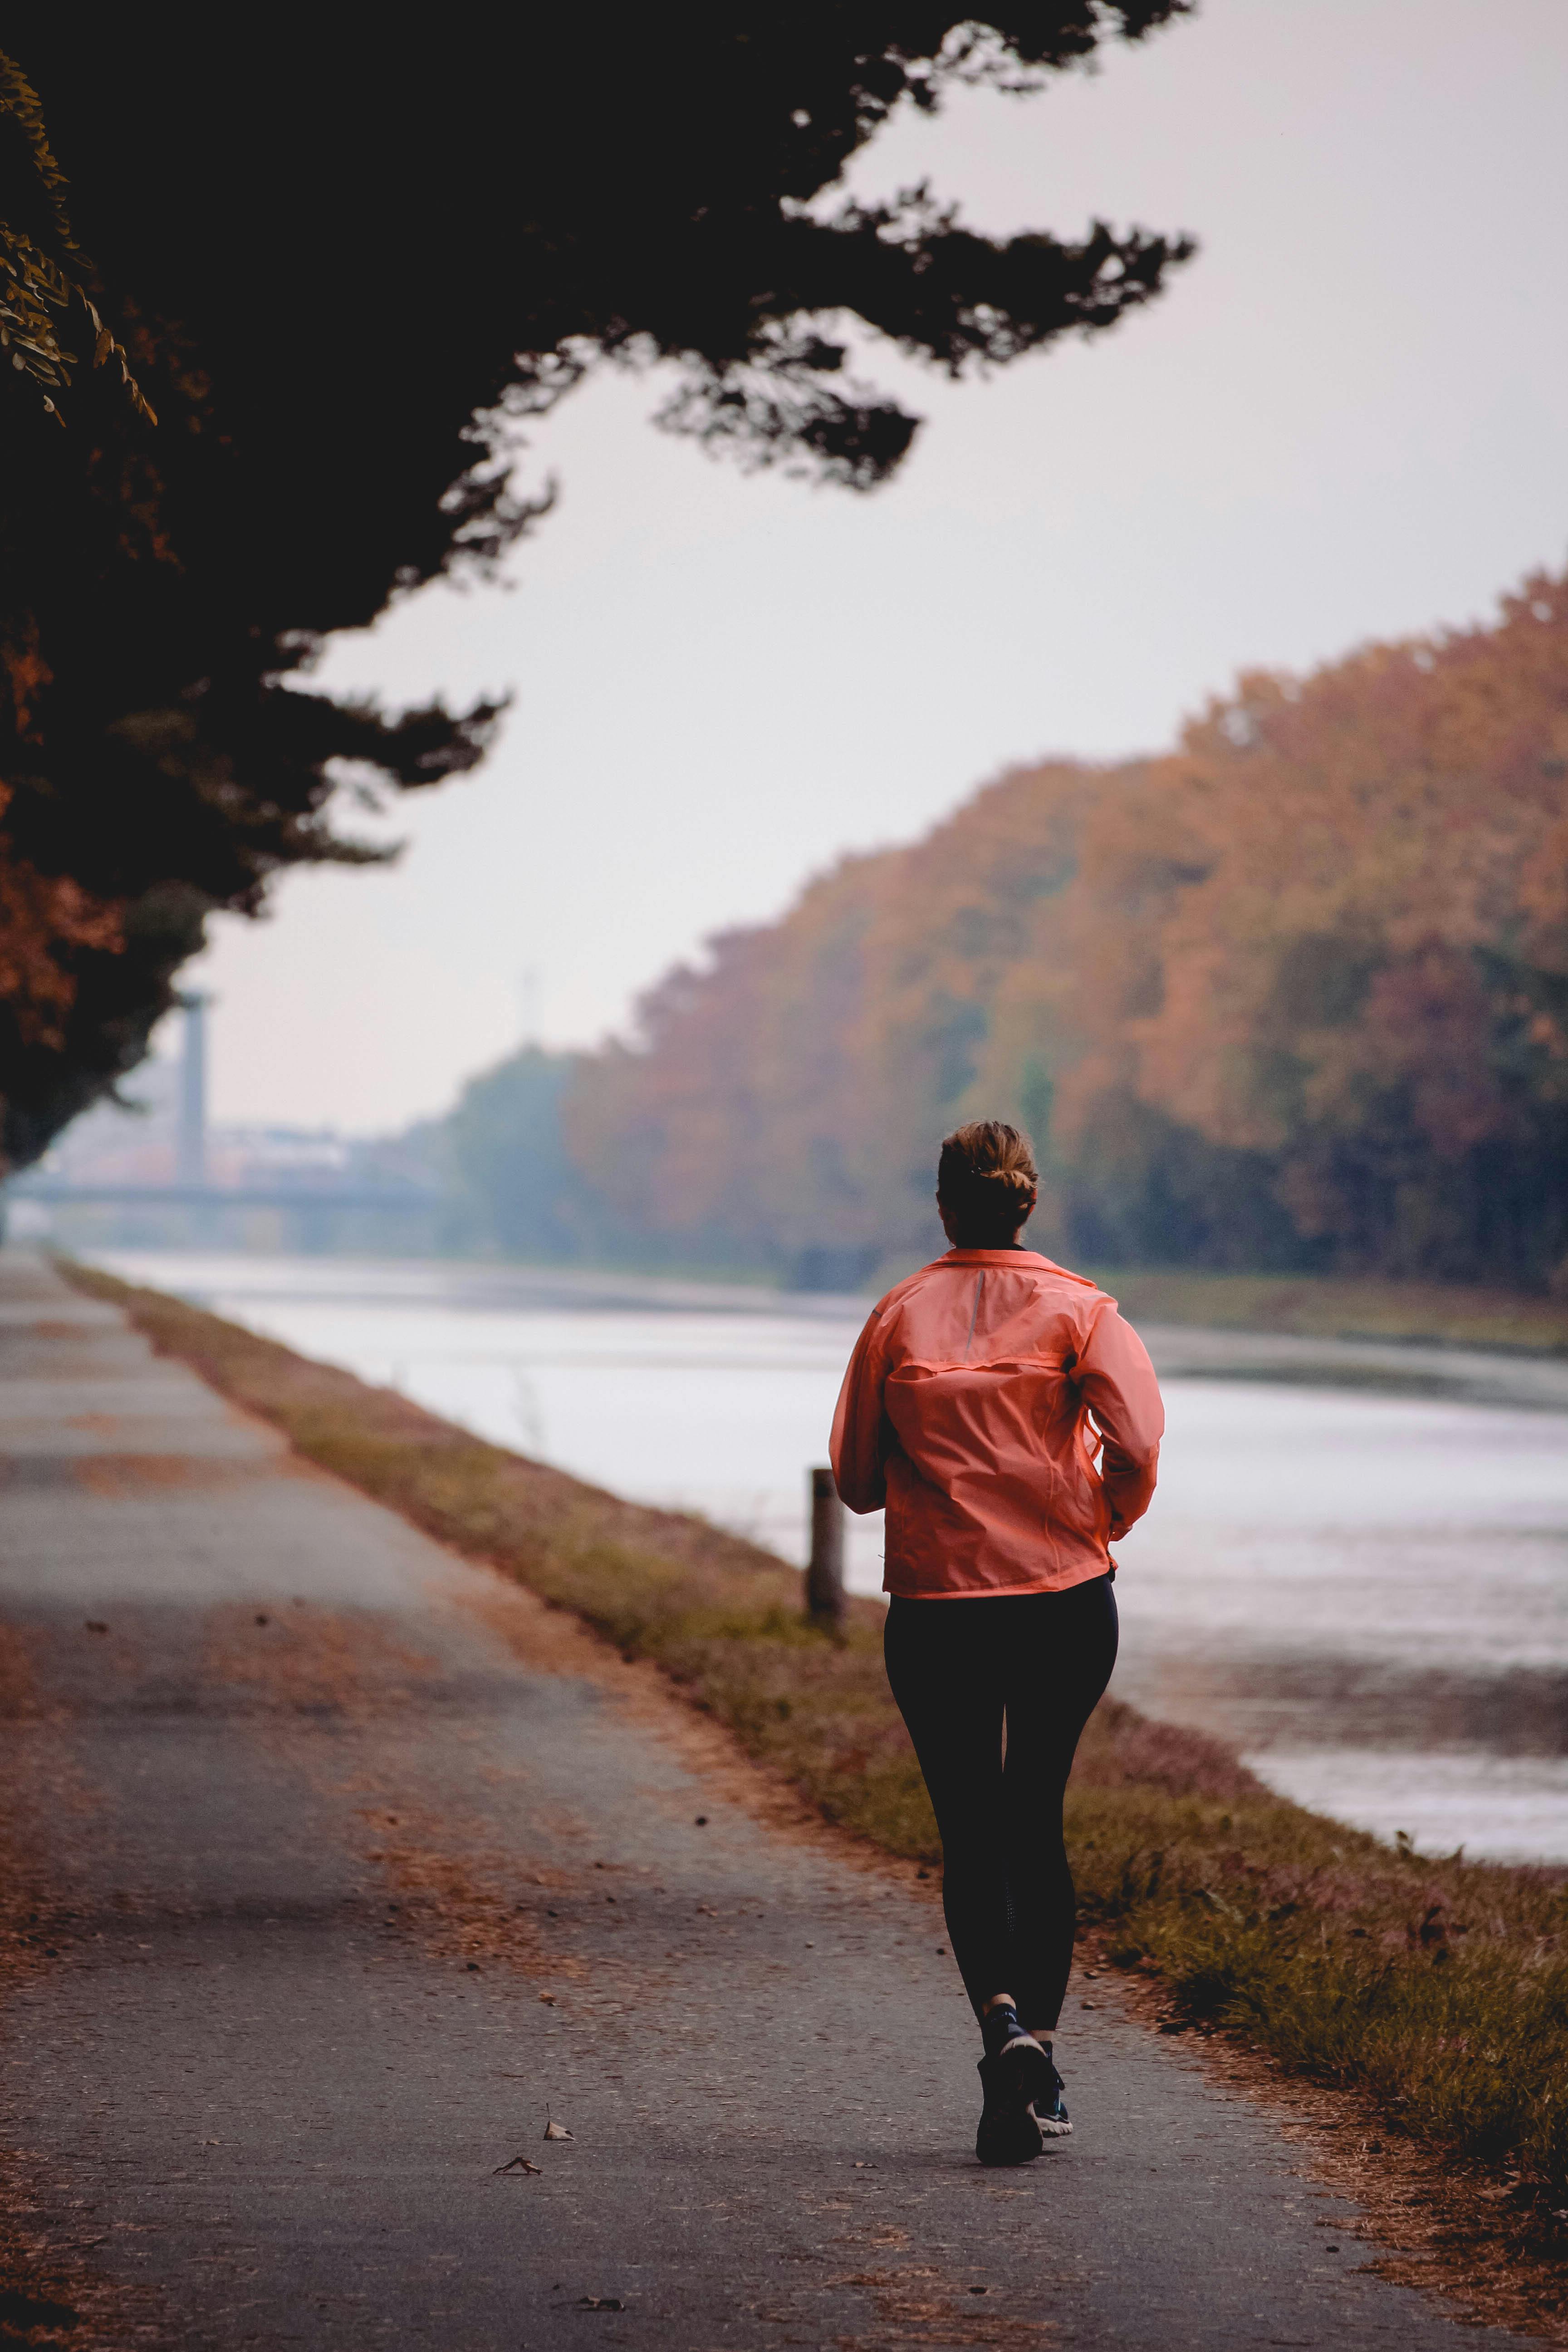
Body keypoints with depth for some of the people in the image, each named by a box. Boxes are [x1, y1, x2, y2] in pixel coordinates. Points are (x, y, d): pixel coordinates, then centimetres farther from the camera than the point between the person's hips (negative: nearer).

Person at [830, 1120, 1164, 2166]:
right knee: (1038, 1823, 16)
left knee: (971, 1832, 3)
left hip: (937, 1604, 0)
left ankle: (1003, 2020, -21)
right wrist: (1107, 1520, 5)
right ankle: (1040, 2046, 17)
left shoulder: (901, 1315, 1)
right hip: (1068, 1603, 0)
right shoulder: (1078, 1308, -2)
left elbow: (856, 1478, 2)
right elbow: (1137, 1443, -14)